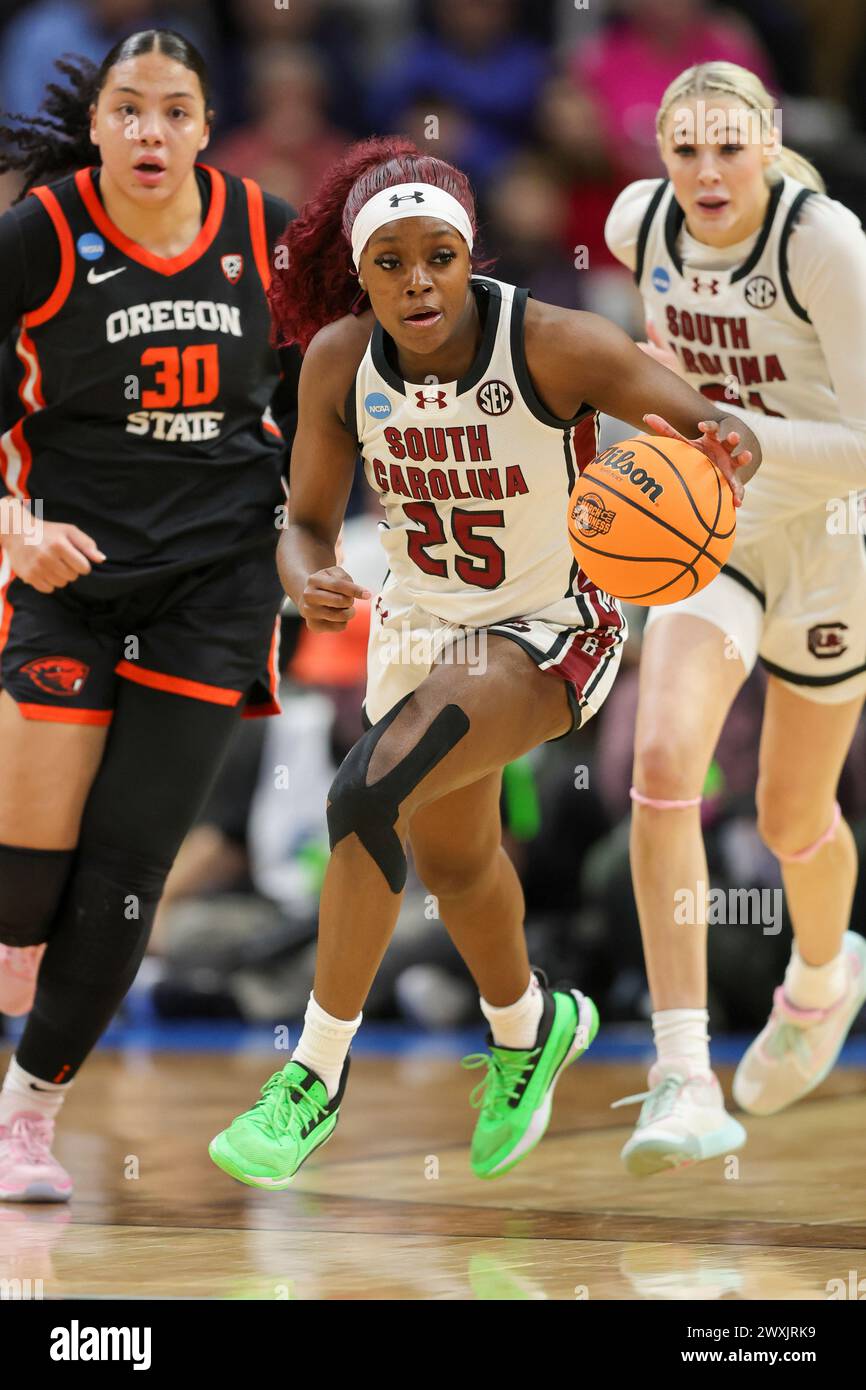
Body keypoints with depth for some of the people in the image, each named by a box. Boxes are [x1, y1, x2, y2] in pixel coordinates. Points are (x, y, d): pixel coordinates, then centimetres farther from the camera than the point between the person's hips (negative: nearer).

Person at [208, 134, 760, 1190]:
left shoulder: (554, 347, -27)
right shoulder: (340, 360, -15)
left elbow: (704, 423, -23)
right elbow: (308, 521, -5)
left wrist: (722, 445, -48)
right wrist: (307, 582, -28)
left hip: (548, 635, -6)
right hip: (420, 625, 6)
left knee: (367, 795, -26)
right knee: (451, 859, 23)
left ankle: (317, 1073, -11)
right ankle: (527, 1028, 55)